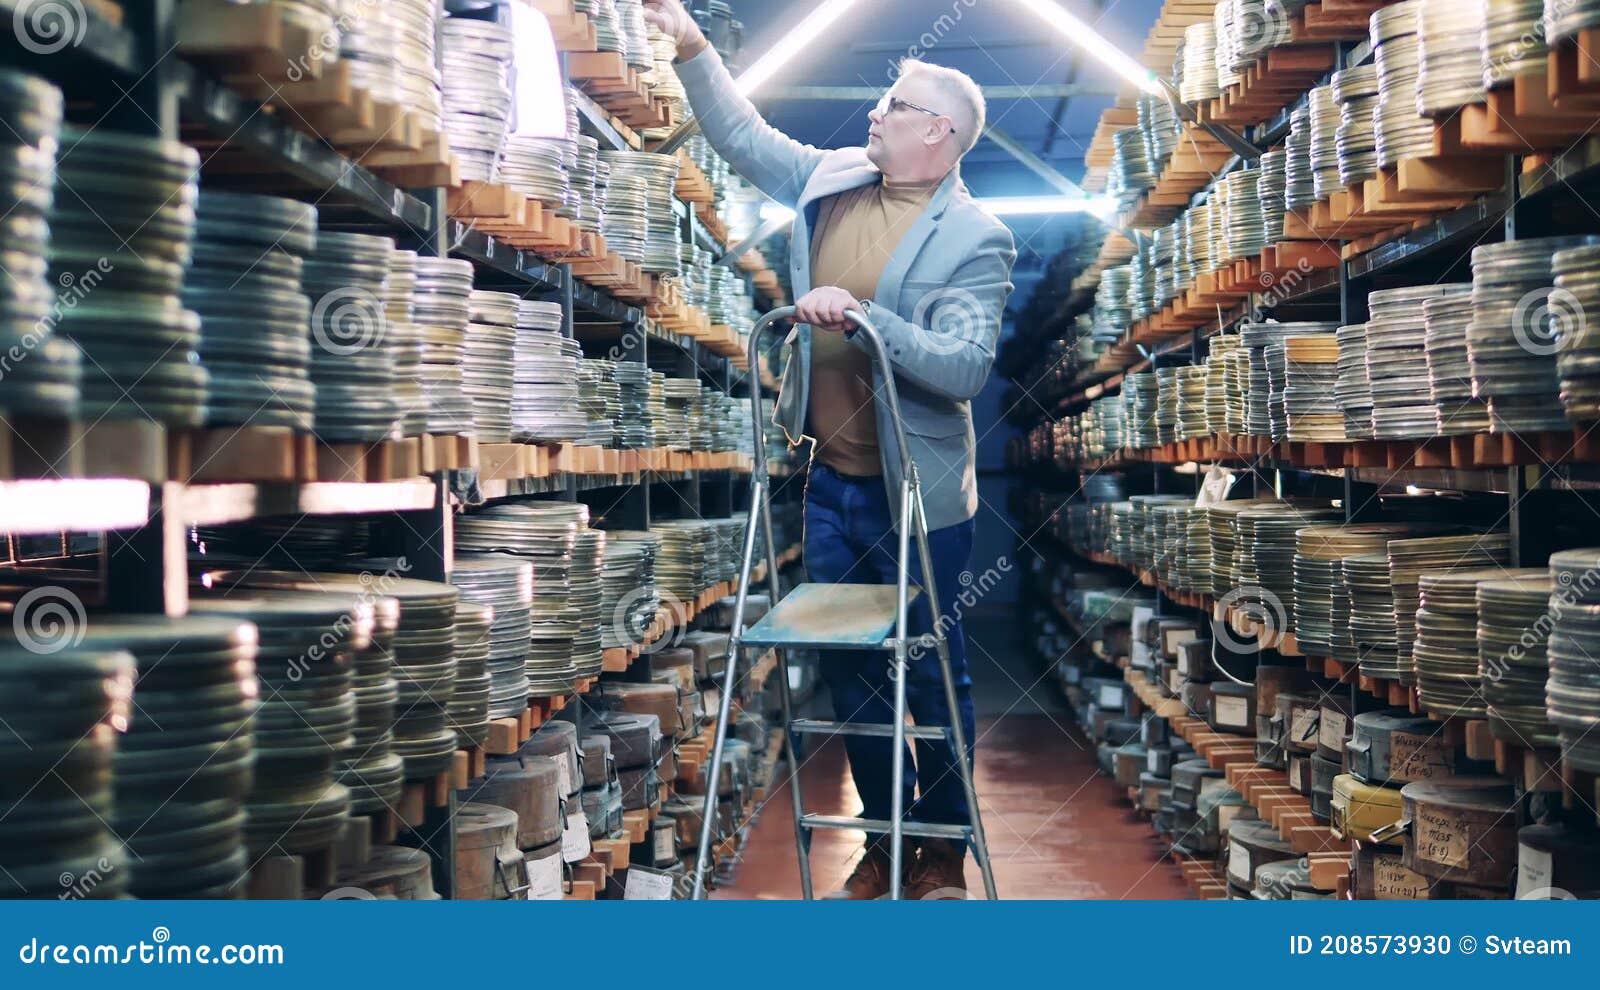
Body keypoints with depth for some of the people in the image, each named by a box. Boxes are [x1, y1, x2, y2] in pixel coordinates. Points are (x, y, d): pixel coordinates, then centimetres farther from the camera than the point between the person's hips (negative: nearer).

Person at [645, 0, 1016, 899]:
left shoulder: (976, 238, -12)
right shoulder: (832, 180, 5)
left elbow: (964, 367, -22)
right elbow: (746, 137, 17)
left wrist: (862, 315, -31)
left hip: (914, 494, -6)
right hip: (830, 483, 6)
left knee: (933, 674, 7)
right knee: (851, 672, 14)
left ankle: (944, 847, 25)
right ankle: (883, 837, 30)